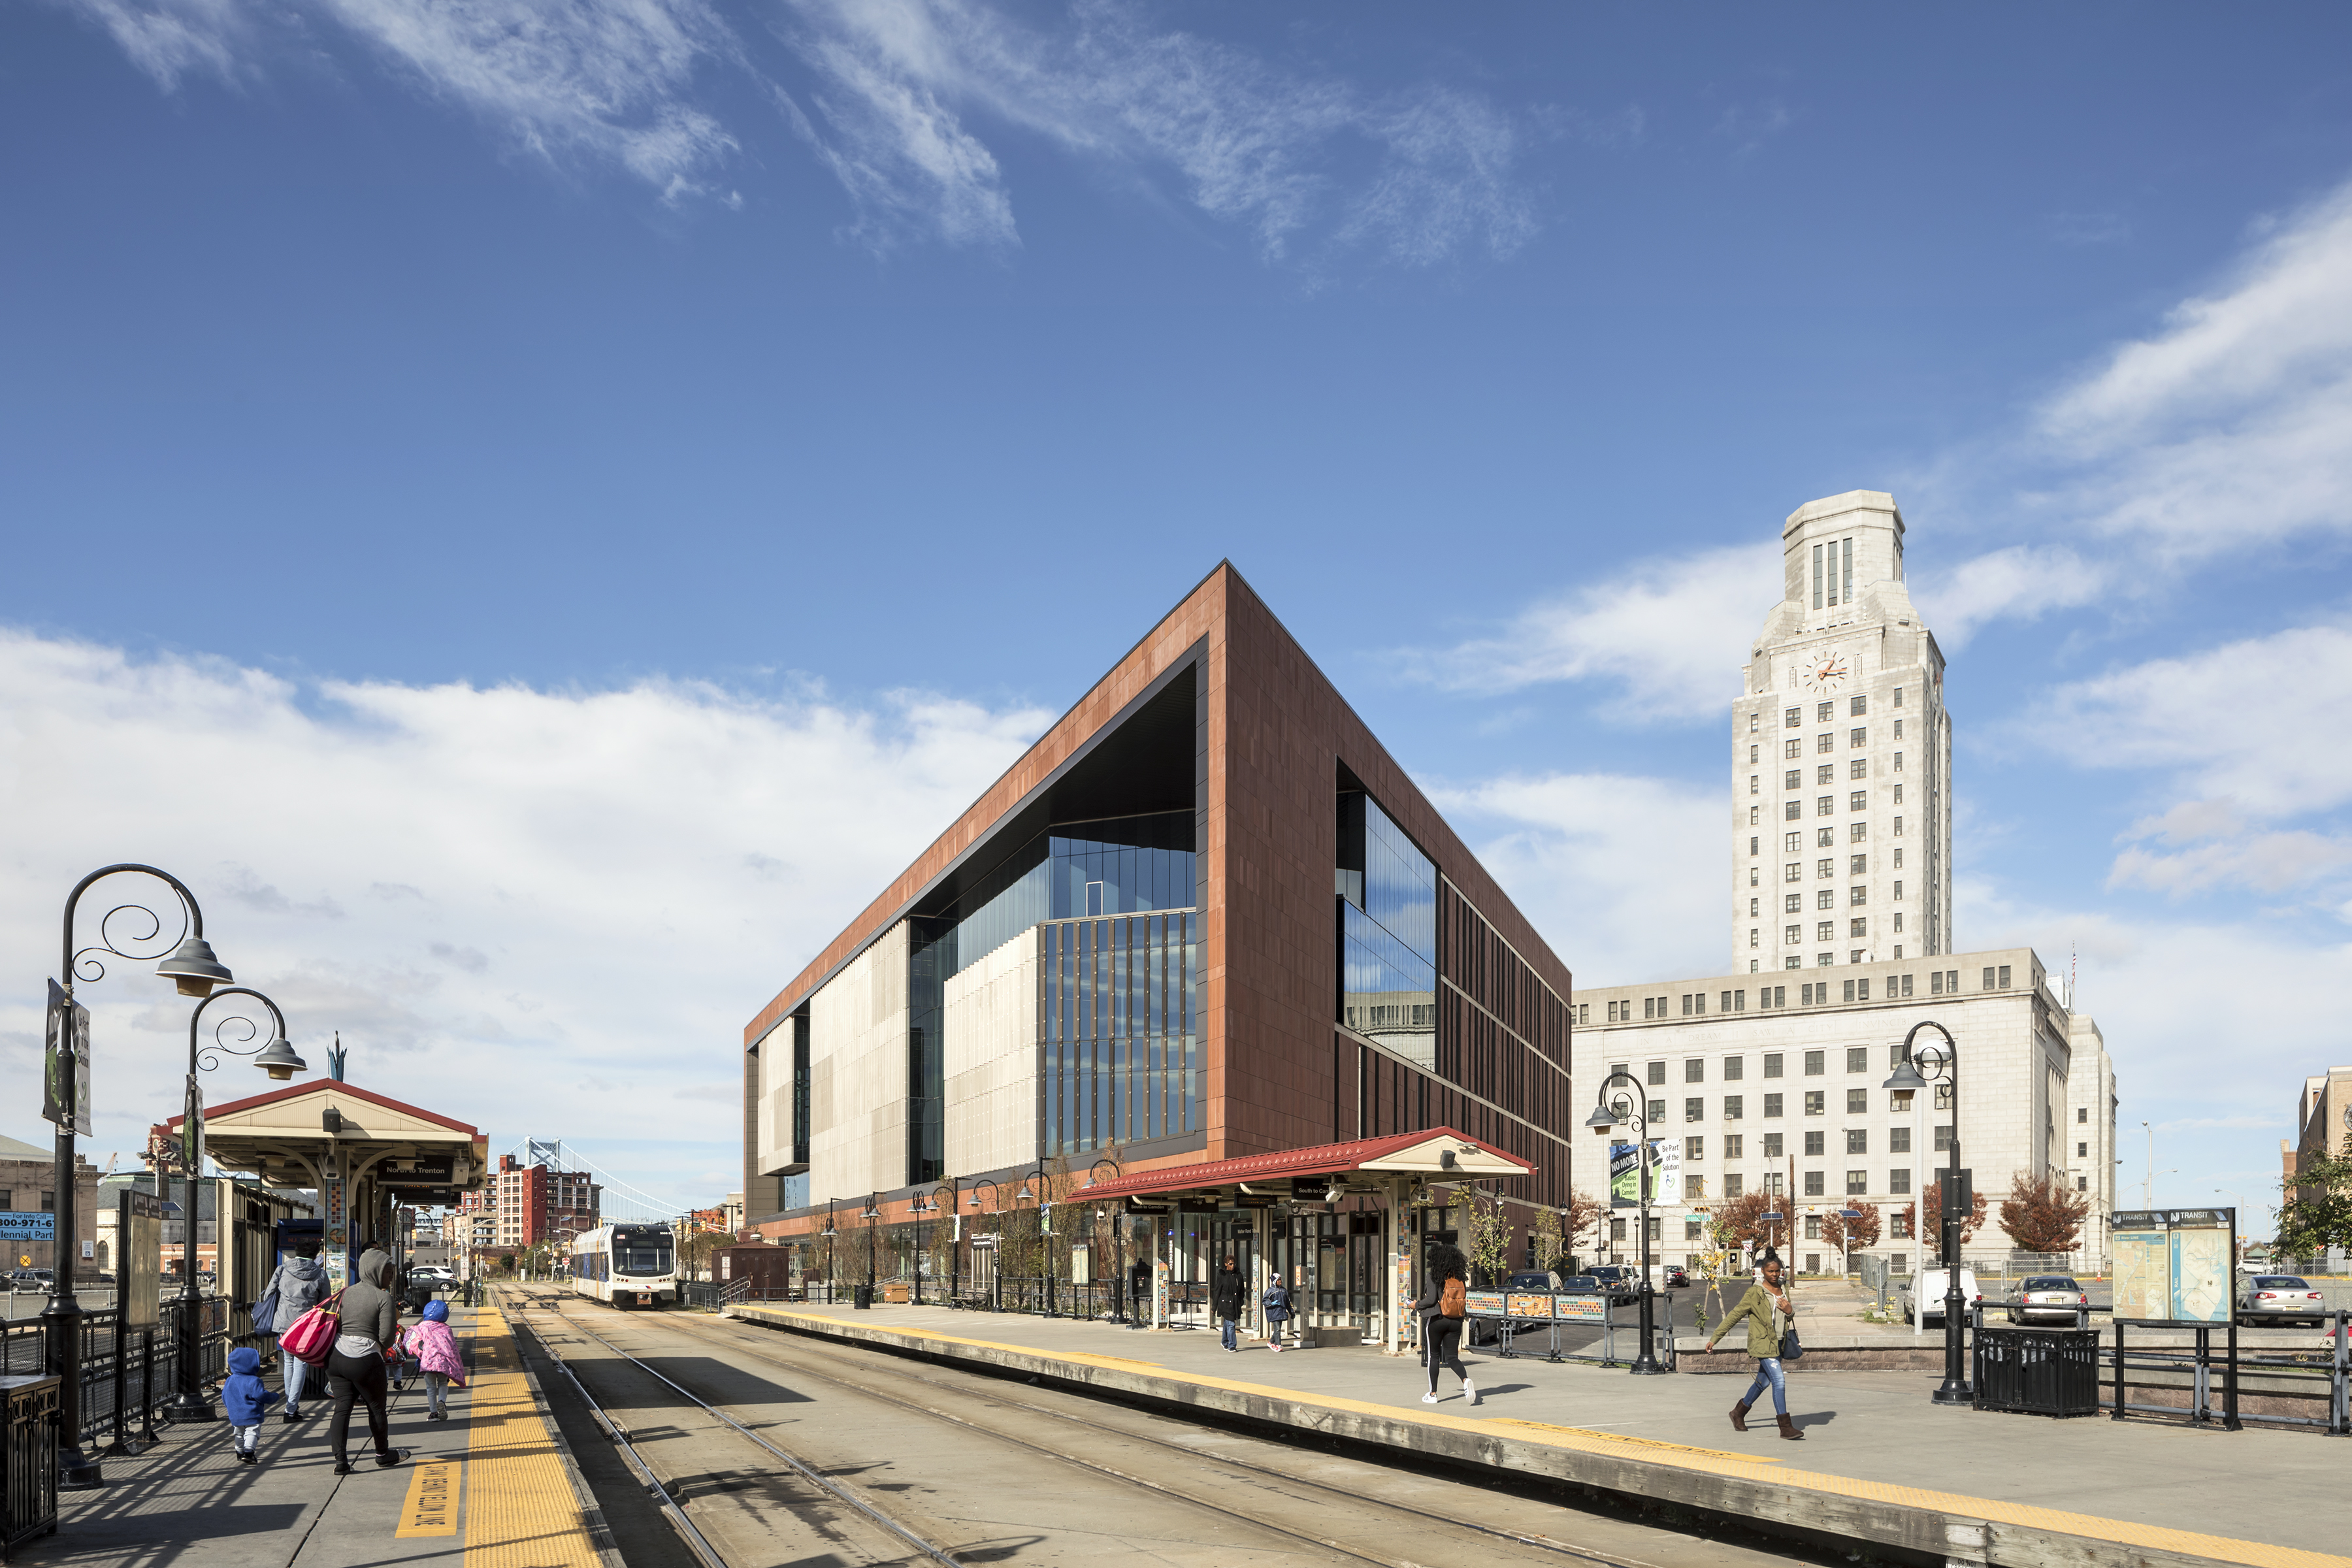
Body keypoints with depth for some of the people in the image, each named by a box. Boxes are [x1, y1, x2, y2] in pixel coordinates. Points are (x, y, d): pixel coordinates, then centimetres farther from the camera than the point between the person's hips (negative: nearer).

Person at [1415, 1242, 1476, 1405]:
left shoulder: (1433, 1275, -11)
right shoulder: (1459, 1277, 4)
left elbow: (1431, 1299, -18)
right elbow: (1463, 1298, 6)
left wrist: (1417, 1305, 0)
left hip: (1436, 1319, -4)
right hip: (1455, 1321, 4)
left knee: (1433, 1356, 11)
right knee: (1452, 1357, 8)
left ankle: (1433, 1394, 16)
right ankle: (1466, 1380, -21)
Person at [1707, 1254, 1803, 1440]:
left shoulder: (1784, 1290, 9)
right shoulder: (1755, 1293, -10)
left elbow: (1790, 1318, 18)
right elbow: (1734, 1315, -6)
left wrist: (1789, 1311, -9)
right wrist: (1714, 1338, -5)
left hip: (1778, 1344, 7)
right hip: (1762, 1343, -7)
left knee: (1763, 1382, 16)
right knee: (1779, 1381, -16)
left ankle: (1739, 1412, 36)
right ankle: (1786, 1427, -14)